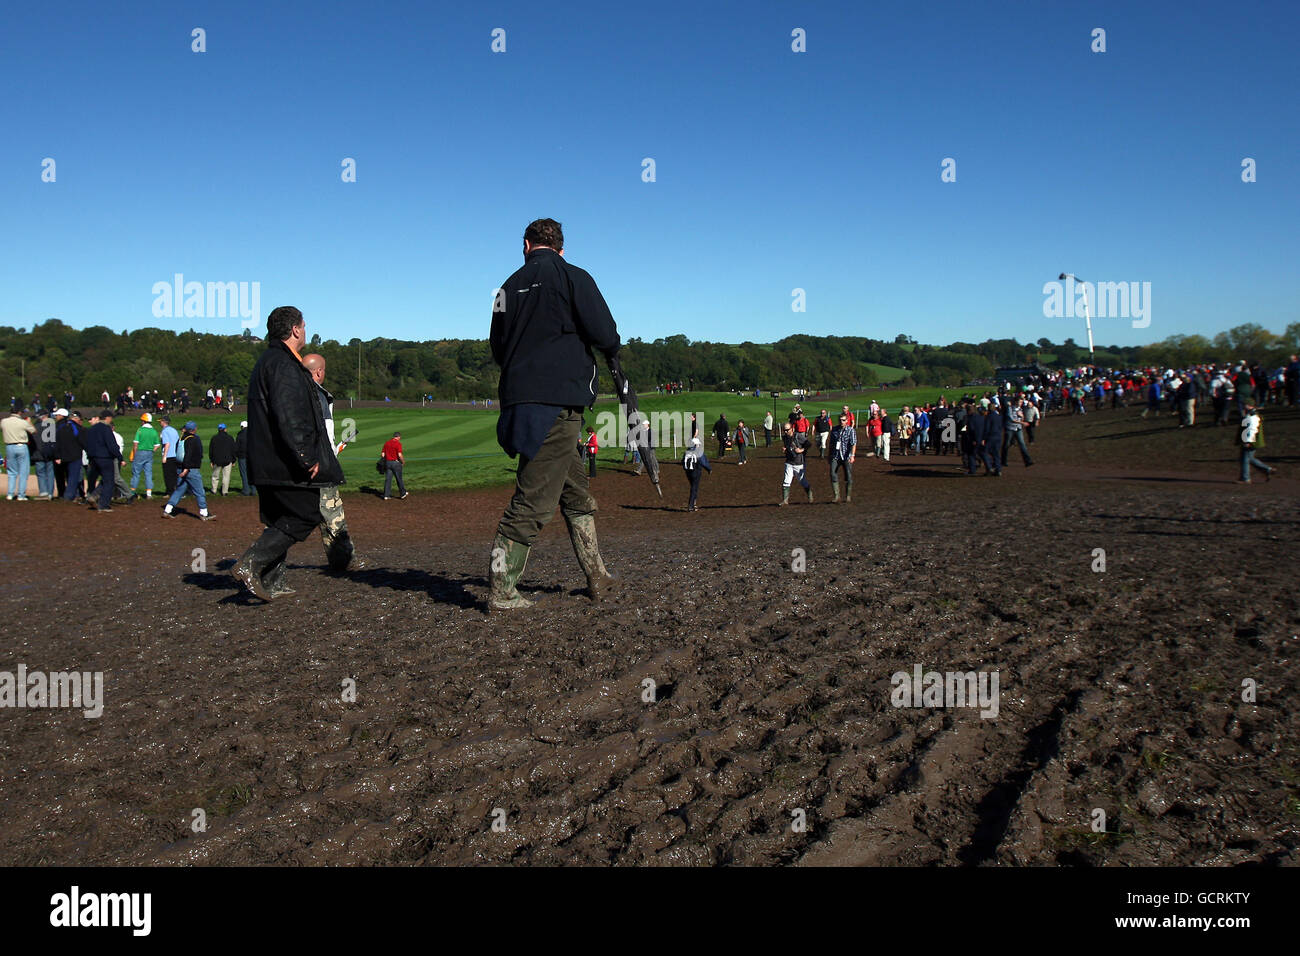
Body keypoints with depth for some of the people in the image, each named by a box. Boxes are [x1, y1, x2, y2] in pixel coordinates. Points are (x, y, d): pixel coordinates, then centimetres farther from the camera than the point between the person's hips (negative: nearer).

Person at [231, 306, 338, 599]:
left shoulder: (268, 361, 20)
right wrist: (306, 458, -22)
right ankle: (249, 564, -11)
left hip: (267, 463, 10)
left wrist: (305, 455, 23)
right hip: (286, 464, -10)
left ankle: (272, 582, 15)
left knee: (282, 520, 14)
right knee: (306, 515, -6)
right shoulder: (283, 364, -14)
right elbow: (287, 417, -24)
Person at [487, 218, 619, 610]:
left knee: (578, 495, 17)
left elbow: (498, 350, 19)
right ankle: (502, 591, -6)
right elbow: (604, 334, -12)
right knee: (533, 500, -6)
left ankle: (597, 576, 23)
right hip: (558, 402, -7)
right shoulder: (572, 277, -2)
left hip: (517, 399, 7)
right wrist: (612, 350, 10)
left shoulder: (509, 286, 16)